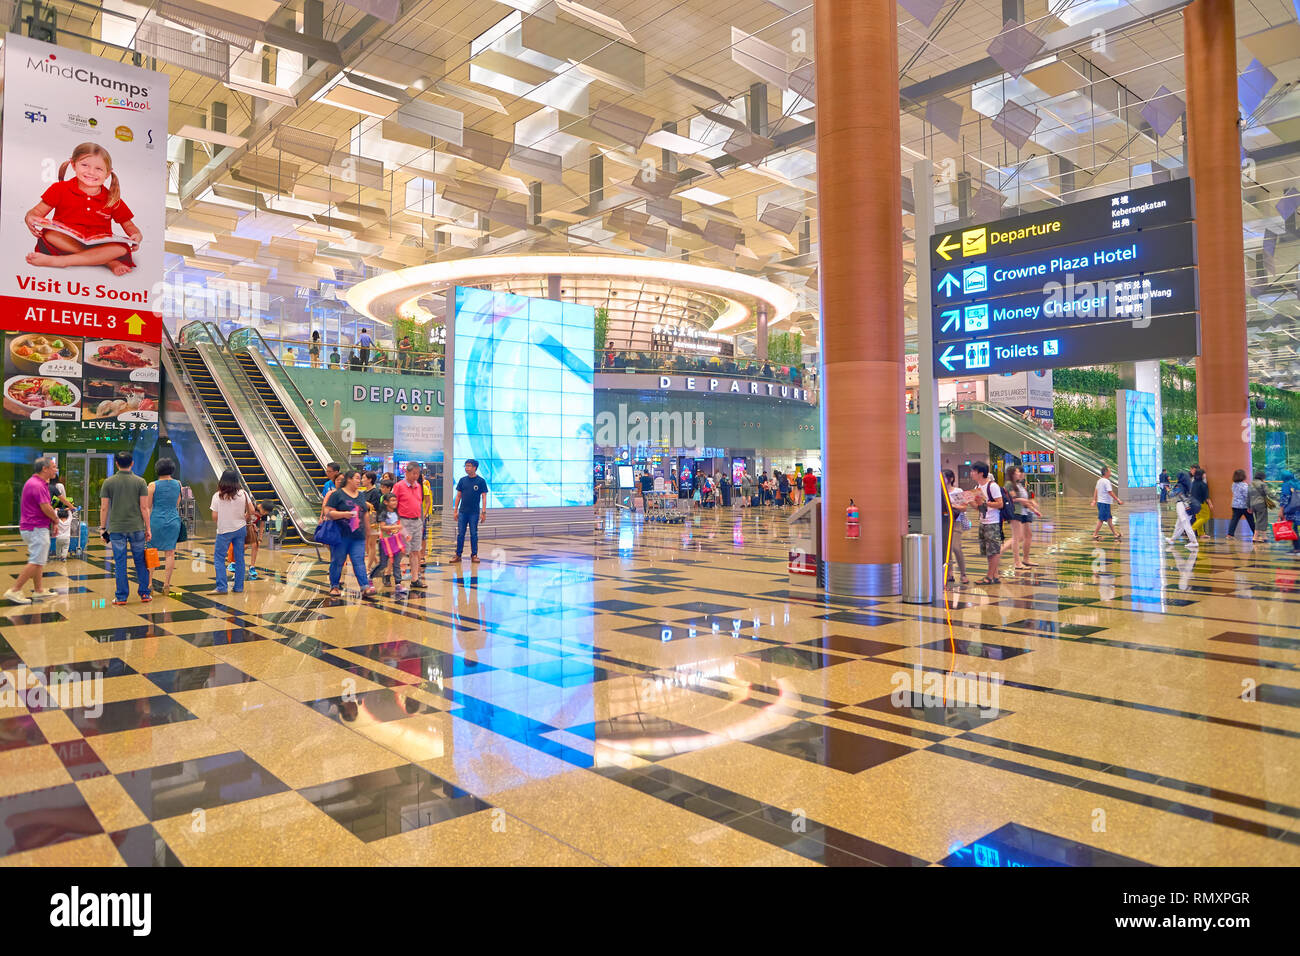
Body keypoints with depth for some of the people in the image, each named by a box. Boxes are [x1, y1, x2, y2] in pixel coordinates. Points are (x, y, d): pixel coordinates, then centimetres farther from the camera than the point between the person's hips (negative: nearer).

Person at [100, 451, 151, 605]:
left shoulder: (108, 482, 0)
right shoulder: (140, 482, -2)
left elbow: (104, 508, 0)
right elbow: (144, 507, -3)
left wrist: (103, 527, 9)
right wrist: (148, 528, 2)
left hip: (116, 528, 0)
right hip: (137, 527, 0)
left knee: (120, 563, 4)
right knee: (141, 561, 9)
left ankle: (121, 597, 8)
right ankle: (144, 594, 12)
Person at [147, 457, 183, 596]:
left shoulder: (153, 485, -6)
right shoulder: (178, 484, 4)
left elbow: (148, 507, -2)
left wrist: (146, 525, 7)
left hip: (156, 521, -2)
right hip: (174, 521, 3)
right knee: (170, 553, 4)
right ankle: (166, 585, 3)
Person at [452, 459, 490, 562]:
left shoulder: (481, 481, -3)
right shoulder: (463, 480, 6)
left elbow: (484, 497, -2)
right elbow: (458, 496, 10)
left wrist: (483, 512, -8)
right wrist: (455, 510, 6)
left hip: (474, 512, -3)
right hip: (462, 512, 3)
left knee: (474, 534, 3)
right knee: (460, 534, 3)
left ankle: (474, 555, 11)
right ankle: (458, 555, 9)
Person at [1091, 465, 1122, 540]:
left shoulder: (1099, 480, 11)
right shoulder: (1107, 481, -16)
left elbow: (1096, 490, 16)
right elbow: (1110, 492, -18)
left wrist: (1094, 500, 20)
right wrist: (1118, 500, -13)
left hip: (1100, 502, 9)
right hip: (1105, 503, -9)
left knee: (1109, 518, 15)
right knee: (1101, 519, -4)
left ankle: (1115, 533, 21)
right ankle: (1095, 535, -2)